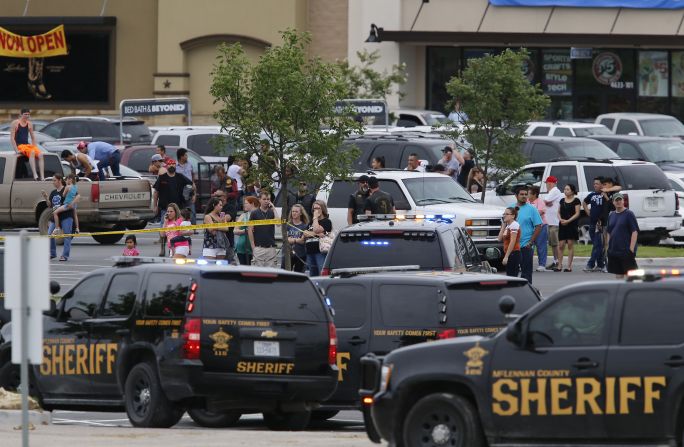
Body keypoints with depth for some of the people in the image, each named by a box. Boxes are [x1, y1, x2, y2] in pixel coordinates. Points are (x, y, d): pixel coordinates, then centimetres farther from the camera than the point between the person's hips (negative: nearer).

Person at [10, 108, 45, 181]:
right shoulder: (15, 123, -3)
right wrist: (16, 150, -17)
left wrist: (34, 147, 4)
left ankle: (42, 177, -27)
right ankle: (35, 175, -47)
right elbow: (12, 138, -7)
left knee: (40, 155, -21)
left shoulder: (29, 124, 13)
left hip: (28, 145, 6)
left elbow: (33, 137, 20)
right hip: (19, 146, -6)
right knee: (32, 152, -35)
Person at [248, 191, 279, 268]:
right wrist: (253, 247, -5)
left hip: (271, 247, 2)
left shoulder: (272, 213, 8)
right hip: (258, 248, -2)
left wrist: (273, 209, -8)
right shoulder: (254, 213, 1)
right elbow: (250, 230, 0)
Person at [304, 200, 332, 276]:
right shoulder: (311, 222, 23)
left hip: (321, 251, -7)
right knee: (312, 275, 8)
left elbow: (316, 229, -14)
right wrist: (316, 234, -8)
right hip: (310, 252, 7)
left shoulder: (326, 221, 1)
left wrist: (315, 218, -2)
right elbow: (305, 233, 8)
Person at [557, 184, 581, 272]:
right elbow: (559, 212, 16)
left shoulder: (576, 201, -2)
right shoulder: (562, 201, 14)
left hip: (572, 225, -5)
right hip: (562, 225, 5)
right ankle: (559, 265, 4)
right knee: (561, 245, 0)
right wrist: (560, 219, -5)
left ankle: (569, 266, 2)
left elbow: (577, 213, -7)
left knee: (570, 244, -2)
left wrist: (568, 221, -17)